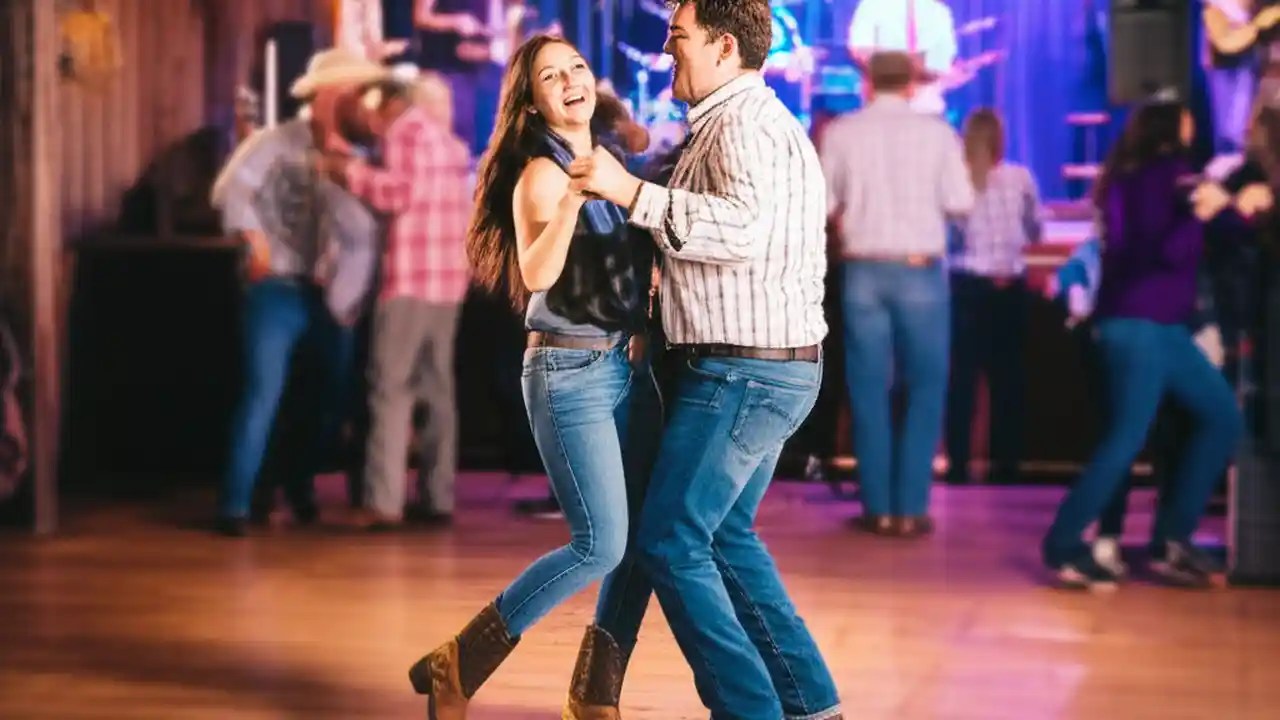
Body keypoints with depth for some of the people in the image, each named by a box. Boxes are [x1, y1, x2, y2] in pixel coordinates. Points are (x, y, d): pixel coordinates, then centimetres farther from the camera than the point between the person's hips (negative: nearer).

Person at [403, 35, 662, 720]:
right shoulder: (541, 173, -11)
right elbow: (535, 275, -27)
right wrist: (571, 201, -38)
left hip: (631, 367, 8)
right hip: (571, 373, -8)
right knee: (600, 543, -12)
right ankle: (459, 665, -2)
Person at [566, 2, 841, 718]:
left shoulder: (745, 123, -15)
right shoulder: (757, 121, 19)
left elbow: (743, 228, -33)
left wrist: (634, 193, -31)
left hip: (741, 371, -11)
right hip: (784, 365, 11)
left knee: (672, 543, -4)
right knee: (727, 534, 19)